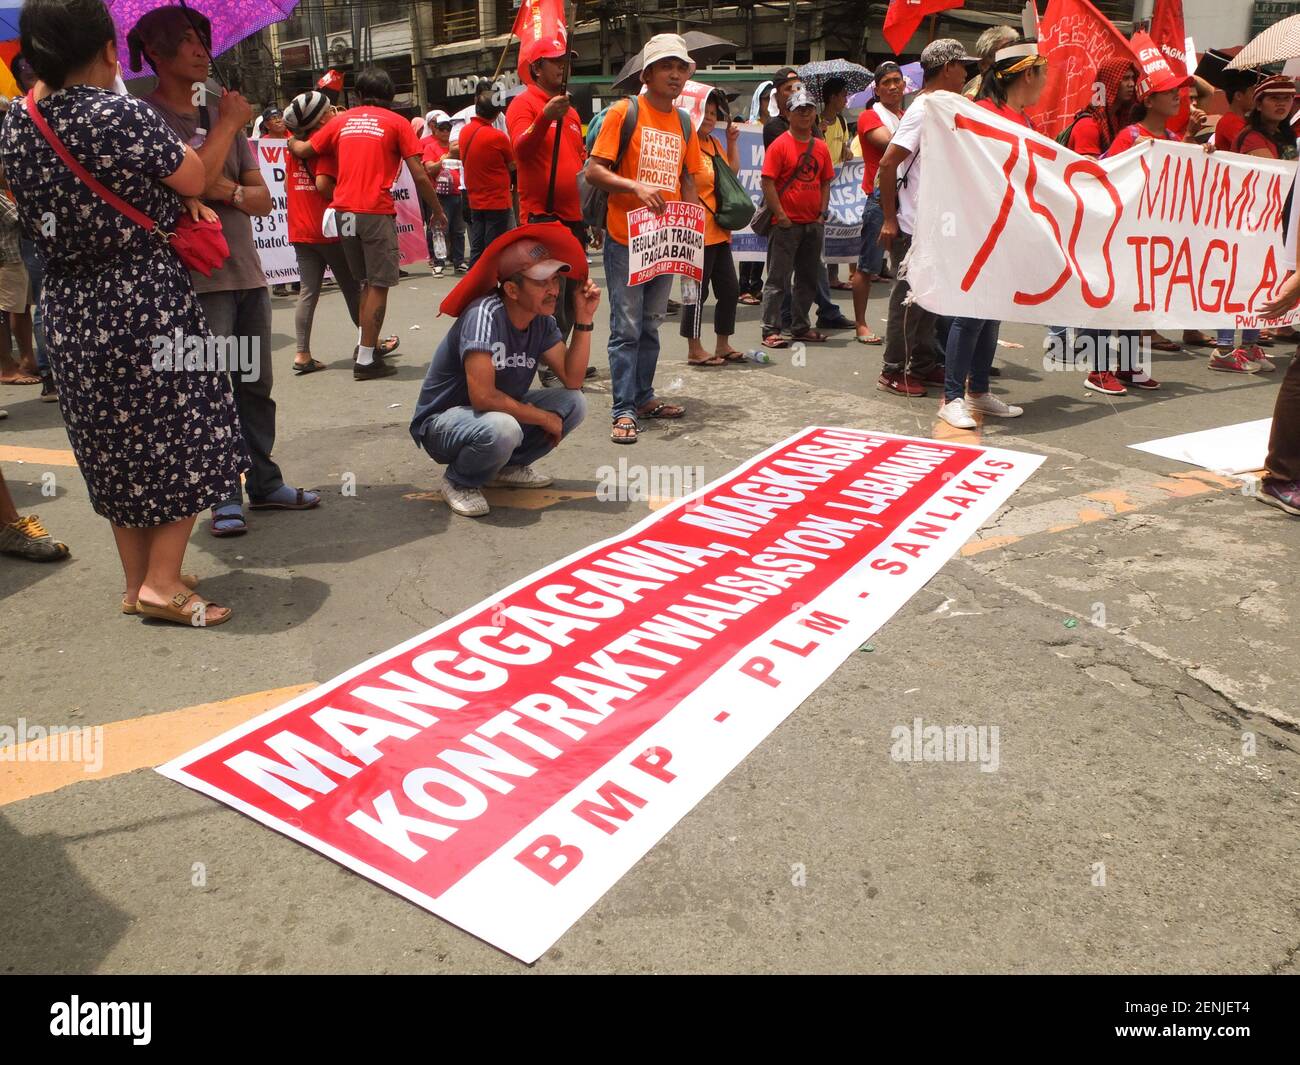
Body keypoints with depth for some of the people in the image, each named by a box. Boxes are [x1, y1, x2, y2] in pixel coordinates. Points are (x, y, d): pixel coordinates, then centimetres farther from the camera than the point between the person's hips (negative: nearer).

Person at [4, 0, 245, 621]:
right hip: (146, 303, -6)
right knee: (185, 438, 6)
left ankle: (137, 580, 25)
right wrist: (229, 122, 12)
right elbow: (194, 182, -2)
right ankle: (161, 583, 3)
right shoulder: (125, 117, -16)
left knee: (112, 450, 16)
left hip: (68, 311, 7)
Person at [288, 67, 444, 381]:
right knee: (379, 285, 0)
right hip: (376, 211, -5)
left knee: (367, 281, 21)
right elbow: (419, 175, -3)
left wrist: (290, 138, 42)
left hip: (344, 211, 5)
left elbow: (303, 150, 20)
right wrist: (438, 211, 9)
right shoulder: (397, 123, 3)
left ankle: (365, 342, 19)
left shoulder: (341, 120, 14)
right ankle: (366, 359, -1)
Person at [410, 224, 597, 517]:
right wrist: (545, 419, -21)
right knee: (501, 429, -39)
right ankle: (460, 482, -6)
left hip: (500, 412, 7)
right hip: (442, 421, -7)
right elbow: (483, 397, -33)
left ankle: (507, 467, 10)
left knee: (574, 403, -8)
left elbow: (572, 380, -8)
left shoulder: (543, 321, -5)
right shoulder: (485, 314, -28)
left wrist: (584, 319, -16)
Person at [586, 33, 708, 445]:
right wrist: (636, 186, -25)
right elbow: (593, 170, -10)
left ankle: (643, 397, 24)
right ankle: (624, 411, -1)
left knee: (650, 326, 14)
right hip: (625, 239, -6)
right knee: (626, 328, -5)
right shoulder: (623, 112, -5)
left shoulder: (684, 124, 12)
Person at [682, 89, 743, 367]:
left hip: (719, 232, 9)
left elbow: (733, 171, 25)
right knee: (698, 291, -1)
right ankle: (695, 351, 9)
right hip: (698, 233, -9)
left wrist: (733, 141, 17)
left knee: (730, 289, 12)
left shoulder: (714, 144, 14)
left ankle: (723, 346, 22)